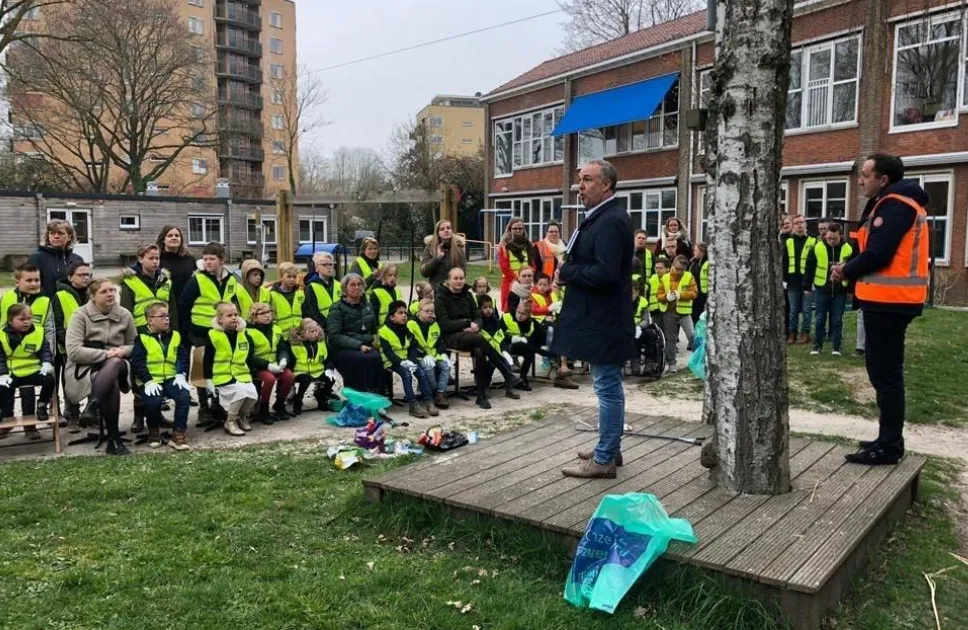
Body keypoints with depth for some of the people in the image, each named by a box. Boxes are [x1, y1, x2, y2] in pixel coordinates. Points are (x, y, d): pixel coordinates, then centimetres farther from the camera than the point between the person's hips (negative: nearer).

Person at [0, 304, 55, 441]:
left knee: (49, 380, -24)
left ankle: (41, 405, 1)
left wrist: (47, 363, -11)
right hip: (12, 373, 0)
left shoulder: (38, 332, 1)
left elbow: (45, 351, 8)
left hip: (33, 370, 0)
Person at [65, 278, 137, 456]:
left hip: (116, 365, 3)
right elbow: (73, 351, -14)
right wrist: (105, 354, -19)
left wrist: (122, 350, -6)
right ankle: (114, 438, -30)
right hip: (84, 369, -3)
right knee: (112, 383, -36)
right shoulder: (81, 314, -4)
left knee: (116, 363, -36)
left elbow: (135, 345, 18)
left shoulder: (124, 315, 7)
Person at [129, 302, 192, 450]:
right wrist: (148, 381, -19)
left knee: (185, 396, -24)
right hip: (150, 381, -3)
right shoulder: (142, 338, -2)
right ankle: (154, 431, 0)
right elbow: (137, 363, -8)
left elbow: (183, 357, 9)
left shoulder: (175, 336, 12)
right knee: (153, 401, -30)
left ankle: (179, 433, -13)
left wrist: (181, 375, -8)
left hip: (171, 378, 3)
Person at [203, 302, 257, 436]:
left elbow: (249, 357, 17)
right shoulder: (213, 335, -5)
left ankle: (242, 416, 12)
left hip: (241, 375, 5)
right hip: (222, 376, -4)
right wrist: (208, 380, -6)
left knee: (252, 393, -20)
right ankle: (230, 422, -8)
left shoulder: (243, 333, 8)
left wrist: (249, 373, 9)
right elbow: (207, 360, -2)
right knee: (241, 390, -29)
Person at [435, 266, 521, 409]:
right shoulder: (441, 298, -2)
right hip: (451, 337, -5)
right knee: (479, 338, -35)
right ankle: (509, 376, -32)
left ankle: (482, 395, -27)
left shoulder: (467, 295, 15)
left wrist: (475, 326, -10)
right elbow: (444, 324, -10)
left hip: (470, 335, 5)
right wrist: (468, 323, -13)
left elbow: (478, 317, 13)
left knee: (479, 352, -32)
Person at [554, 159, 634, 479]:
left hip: (604, 320, -11)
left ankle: (604, 459, 7)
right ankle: (609, 448, 30)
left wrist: (566, 271, -15)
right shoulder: (600, 217, 14)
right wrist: (568, 270, 4)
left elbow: (605, 272, -27)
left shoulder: (611, 221, -18)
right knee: (608, 386, 18)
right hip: (600, 318, 11)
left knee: (608, 388, -2)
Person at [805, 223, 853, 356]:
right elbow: (809, 268, 0)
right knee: (820, 319, 7)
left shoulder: (848, 249, -5)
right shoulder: (817, 248, -7)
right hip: (822, 290, 0)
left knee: (837, 320, 6)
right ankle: (817, 345, 16)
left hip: (840, 291, 0)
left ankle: (836, 347, 12)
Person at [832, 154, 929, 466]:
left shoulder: (895, 205, -14)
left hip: (889, 300, -11)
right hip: (890, 299, 11)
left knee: (884, 373, -6)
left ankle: (889, 446, 0)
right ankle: (889, 440, 23)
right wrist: (850, 267, 4)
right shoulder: (895, 203, 18)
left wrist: (847, 271, -4)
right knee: (885, 372, 15)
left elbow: (877, 255, -20)